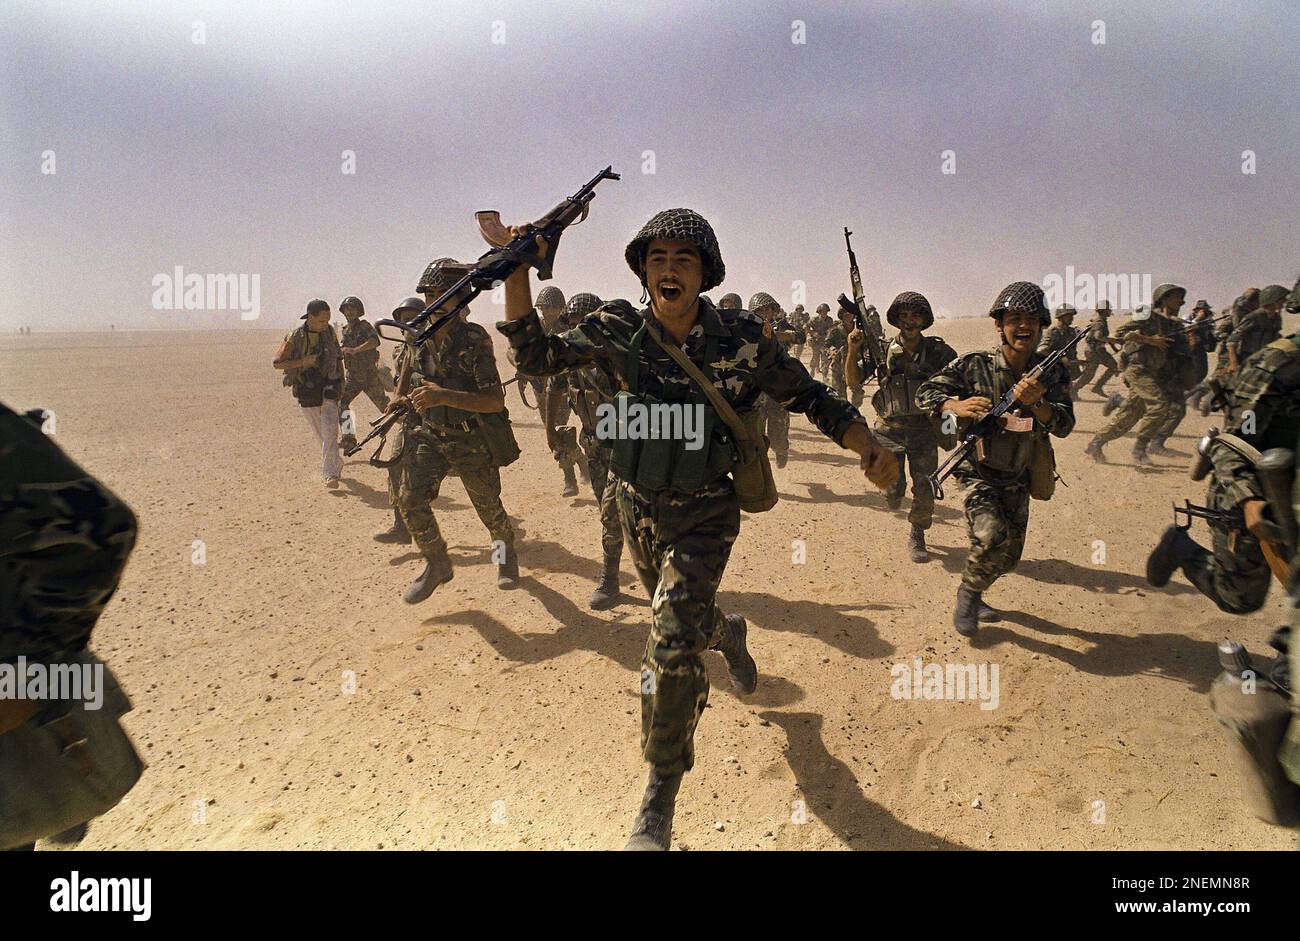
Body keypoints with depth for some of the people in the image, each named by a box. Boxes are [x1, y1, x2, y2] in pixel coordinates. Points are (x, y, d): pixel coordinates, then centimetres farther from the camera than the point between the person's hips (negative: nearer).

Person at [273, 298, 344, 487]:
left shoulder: (330, 332, -1)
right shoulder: (295, 337, -11)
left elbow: (338, 358, 13)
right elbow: (277, 363, -7)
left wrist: (342, 382, 11)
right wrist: (303, 362, -20)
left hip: (329, 388, 1)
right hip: (307, 392, 0)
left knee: (330, 431, -13)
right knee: (321, 433, 11)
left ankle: (330, 474, -15)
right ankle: (336, 463, 32)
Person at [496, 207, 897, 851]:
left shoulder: (742, 340, -16)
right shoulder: (619, 332, -10)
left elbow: (810, 397, -7)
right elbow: (536, 355, -12)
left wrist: (868, 445, -22)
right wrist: (517, 269, -23)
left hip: (705, 514, -4)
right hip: (639, 508, 4)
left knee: (672, 639, -18)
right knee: (680, 618, 25)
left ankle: (659, 800, 2)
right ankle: (728, 634, 64)